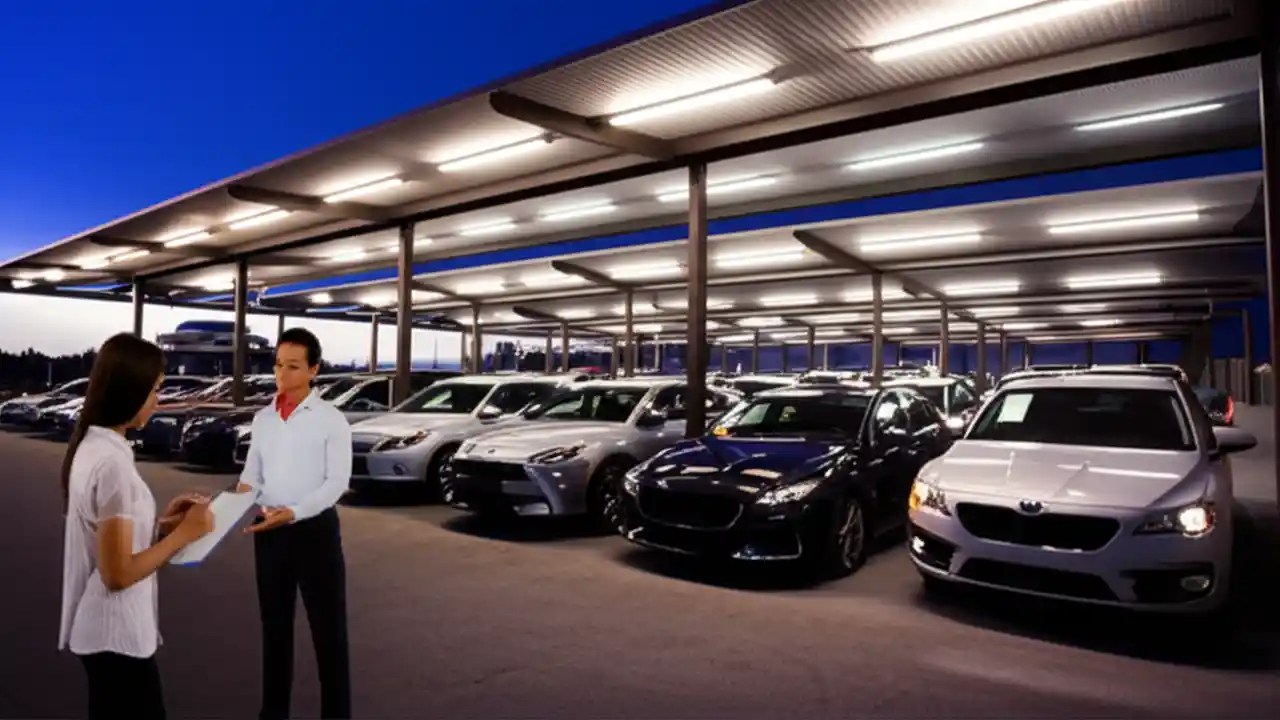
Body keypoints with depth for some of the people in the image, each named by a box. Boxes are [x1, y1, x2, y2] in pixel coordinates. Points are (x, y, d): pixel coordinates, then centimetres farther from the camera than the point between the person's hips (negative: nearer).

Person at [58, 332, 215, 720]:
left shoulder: (91, 447, 4)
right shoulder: (111, 462, -24)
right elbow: (118, 573, -23)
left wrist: (162, 522, 3)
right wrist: (185, 532, -14)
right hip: (117, 636, -9)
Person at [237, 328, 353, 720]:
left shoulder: (331, 420, -9)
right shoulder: (262, 418, 8)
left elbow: (337, 481, -12)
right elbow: (253, 469, 13)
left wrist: (293, 512, -23)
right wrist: (243, 490, -9)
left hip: (315, 529, -5)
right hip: (269, 531, 5)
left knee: (328, 628, 3)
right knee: (274, 625, 18)